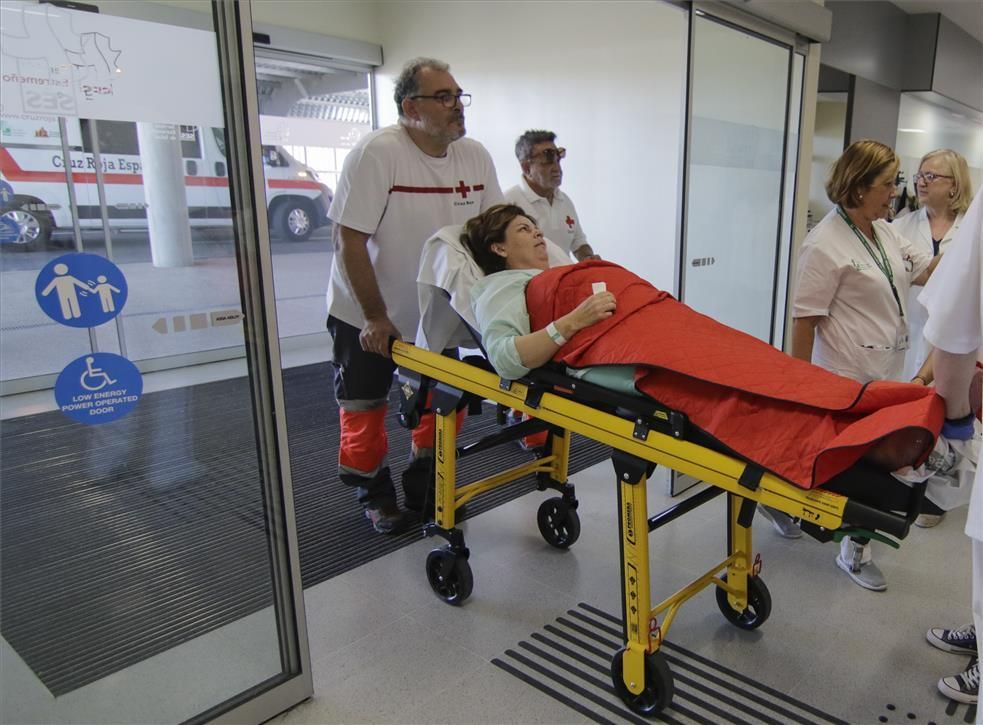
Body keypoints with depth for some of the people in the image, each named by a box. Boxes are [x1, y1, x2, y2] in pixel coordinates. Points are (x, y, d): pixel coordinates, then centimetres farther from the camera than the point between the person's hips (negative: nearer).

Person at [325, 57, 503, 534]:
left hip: (435, 312, 5)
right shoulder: (377, 153, -21)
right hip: (366, 315, -4)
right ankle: (375, 493, 31)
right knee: (364, 409, 8)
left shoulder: (476, 157, -4)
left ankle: (426, 488, 32)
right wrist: (375, 317, -19)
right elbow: (348, 241, -21)